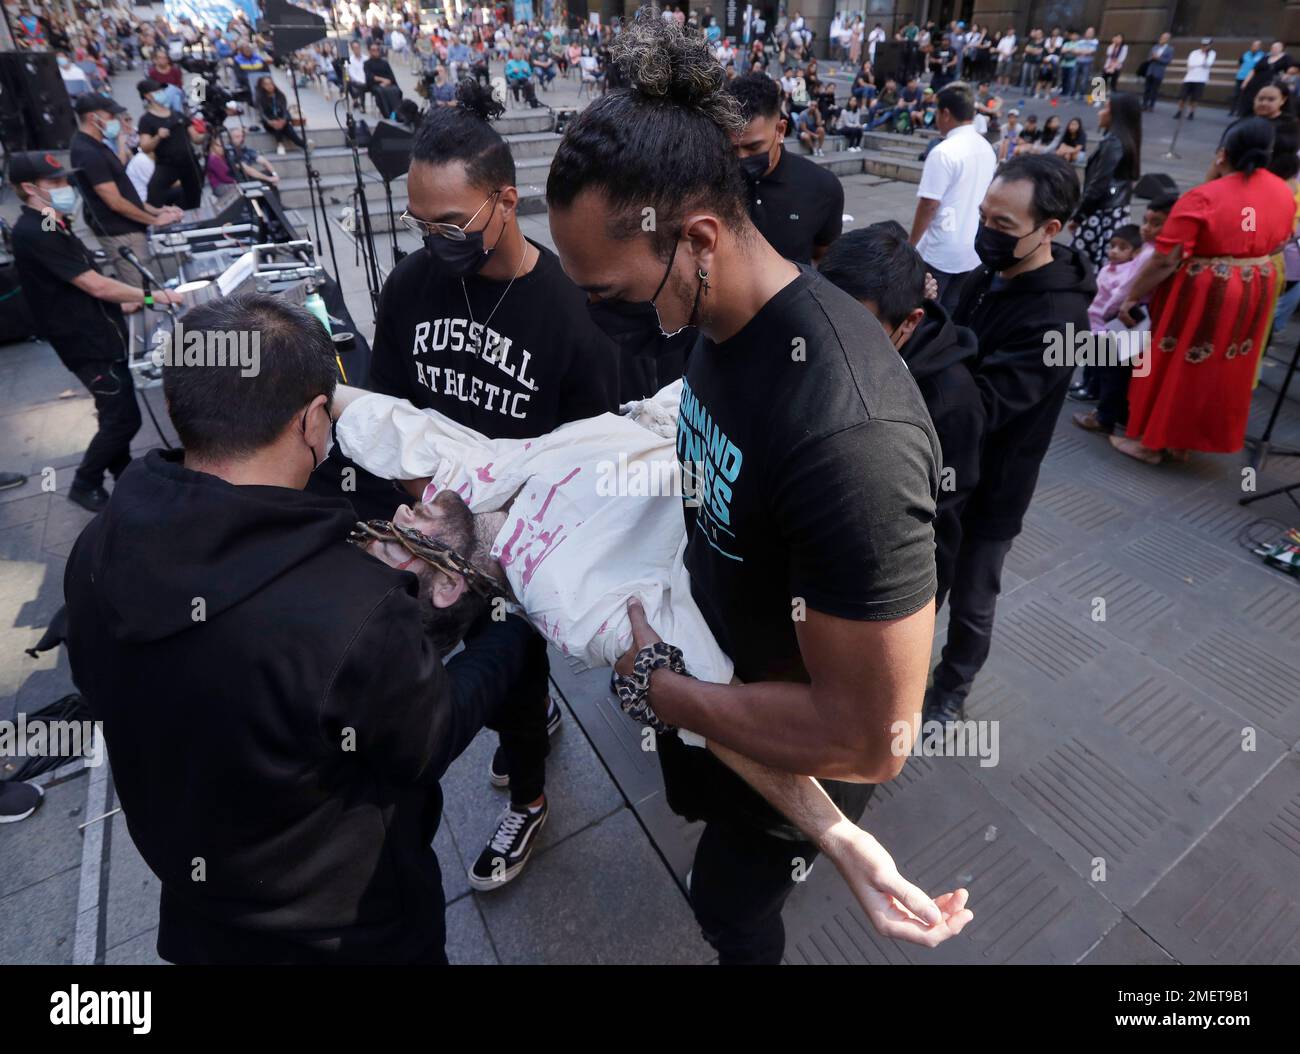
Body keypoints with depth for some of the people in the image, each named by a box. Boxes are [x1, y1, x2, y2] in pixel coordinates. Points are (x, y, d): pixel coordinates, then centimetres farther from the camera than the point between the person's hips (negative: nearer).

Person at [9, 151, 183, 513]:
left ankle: (123, 472, 33)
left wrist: (121, 303, 14)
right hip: (85, 341, -10)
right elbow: (96, 285, -24)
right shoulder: (35, 233, -22)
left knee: (116, 411, 18)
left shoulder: (50, 225, 11)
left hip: (98, 331, 10)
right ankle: (84, 486, 10)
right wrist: (151, 296, -17)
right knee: (124, 417, -6)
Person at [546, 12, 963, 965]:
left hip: (801, 743, -7)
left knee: (730, 905, 24)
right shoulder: (717, 316, -12)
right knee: (698, 800, 37)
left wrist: (652, 685, -25)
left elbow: (869, 740, -35)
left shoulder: (850, 431, -41)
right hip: (715, 663, 7)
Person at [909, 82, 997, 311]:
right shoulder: (987, 148, 10)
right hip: (974, 249, 7)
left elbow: (929, 205, -17)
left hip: (941, 250, -7)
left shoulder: (944, 152, -16)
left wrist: (911, 244, -7)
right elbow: (985, 198, 18)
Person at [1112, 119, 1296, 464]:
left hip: (1202, 294, -7)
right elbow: (1278, 243, 16)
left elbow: (1164, 260, -21)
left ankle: (1151, 442, 17)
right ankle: (1183, 442, 28)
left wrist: (1132, 297, -12)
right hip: (1255, 292, 7)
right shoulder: (1285, 193, 3)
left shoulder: (1203, 197, -19)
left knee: (1175, 365, 7)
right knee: (1223, 370, 17)